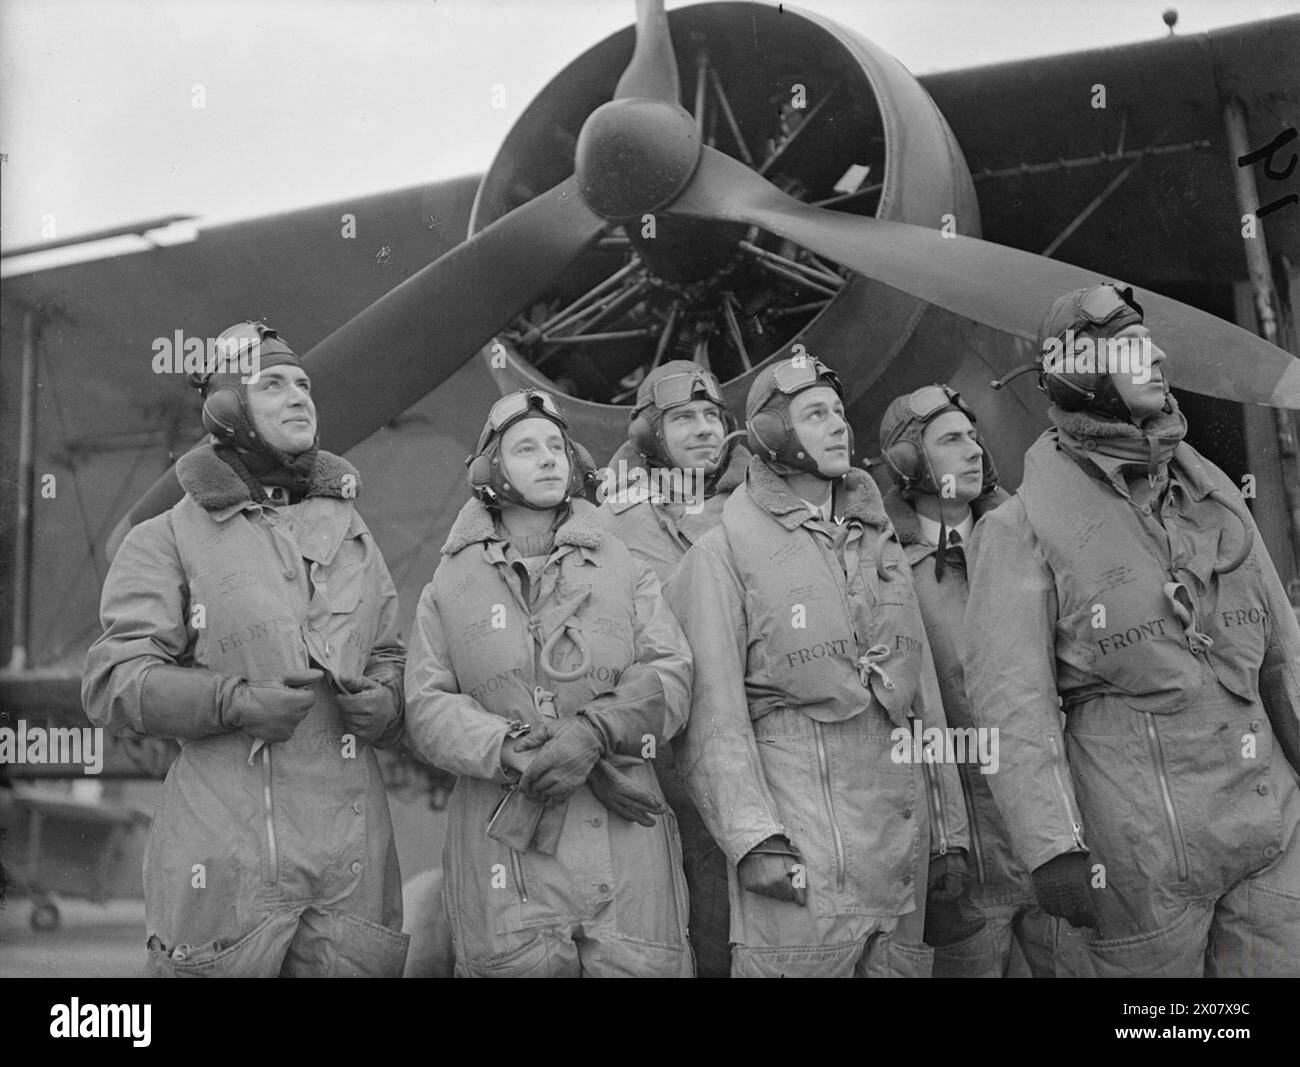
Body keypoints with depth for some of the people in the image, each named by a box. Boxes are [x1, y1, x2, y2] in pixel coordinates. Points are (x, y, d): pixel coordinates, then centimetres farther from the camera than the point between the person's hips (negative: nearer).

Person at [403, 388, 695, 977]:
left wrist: (593, 732, -17)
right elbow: (425, 708, 0)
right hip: (505, 846, -1)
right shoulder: (450, 587, 10)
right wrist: (517, 754, -15)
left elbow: (670, 675, 1)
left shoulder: (626, 571, 13)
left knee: (644, 964, -1)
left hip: (625, 838, 1)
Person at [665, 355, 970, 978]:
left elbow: (924, 692, 18)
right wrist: (753, 836, -18)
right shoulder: (724, 552, -2)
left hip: (901, 837, 6)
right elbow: (711, 711, -9)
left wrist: (950, 828, 15)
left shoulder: (881, 545, 17)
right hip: (799, 845, -5)